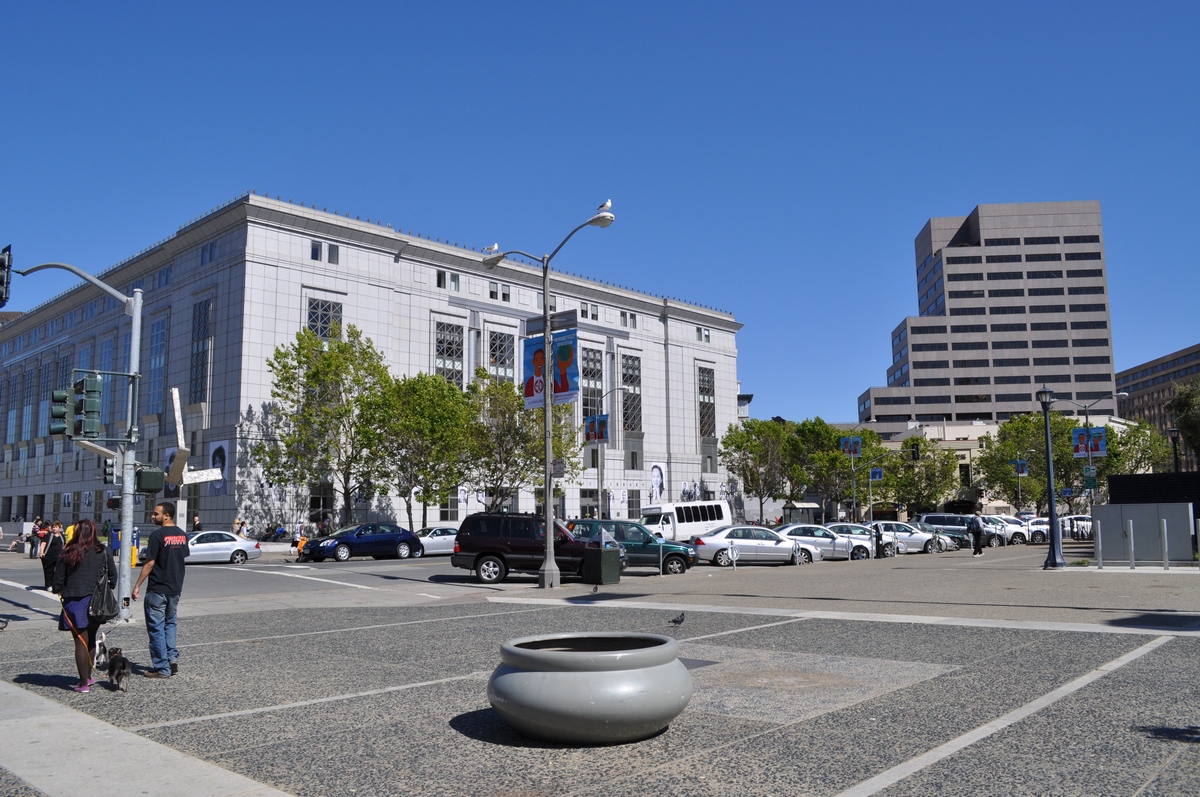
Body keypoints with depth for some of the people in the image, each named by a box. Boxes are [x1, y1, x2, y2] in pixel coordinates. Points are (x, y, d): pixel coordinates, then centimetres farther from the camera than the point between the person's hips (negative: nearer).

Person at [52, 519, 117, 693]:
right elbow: (113, 576, 5)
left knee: (81, 641, 3)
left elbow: (58, 579, -3)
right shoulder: (103, 552, 0)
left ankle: (84, 683, 6)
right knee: (91, 639, 20)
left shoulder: (68, 553, -8)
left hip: (75, 602, -3)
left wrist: (59, 591, 16)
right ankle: (88, 676, 29)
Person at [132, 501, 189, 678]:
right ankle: (173, 659, 10)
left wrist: (137, 585, -9)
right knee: (169, 624, 20)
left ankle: (162, 668, 3)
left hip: (157, 589, -7)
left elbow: (149, 563, -15)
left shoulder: (158, 535, -15)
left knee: (156, 627, 1)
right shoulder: (182, 535, 7)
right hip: (175, 588, 7)